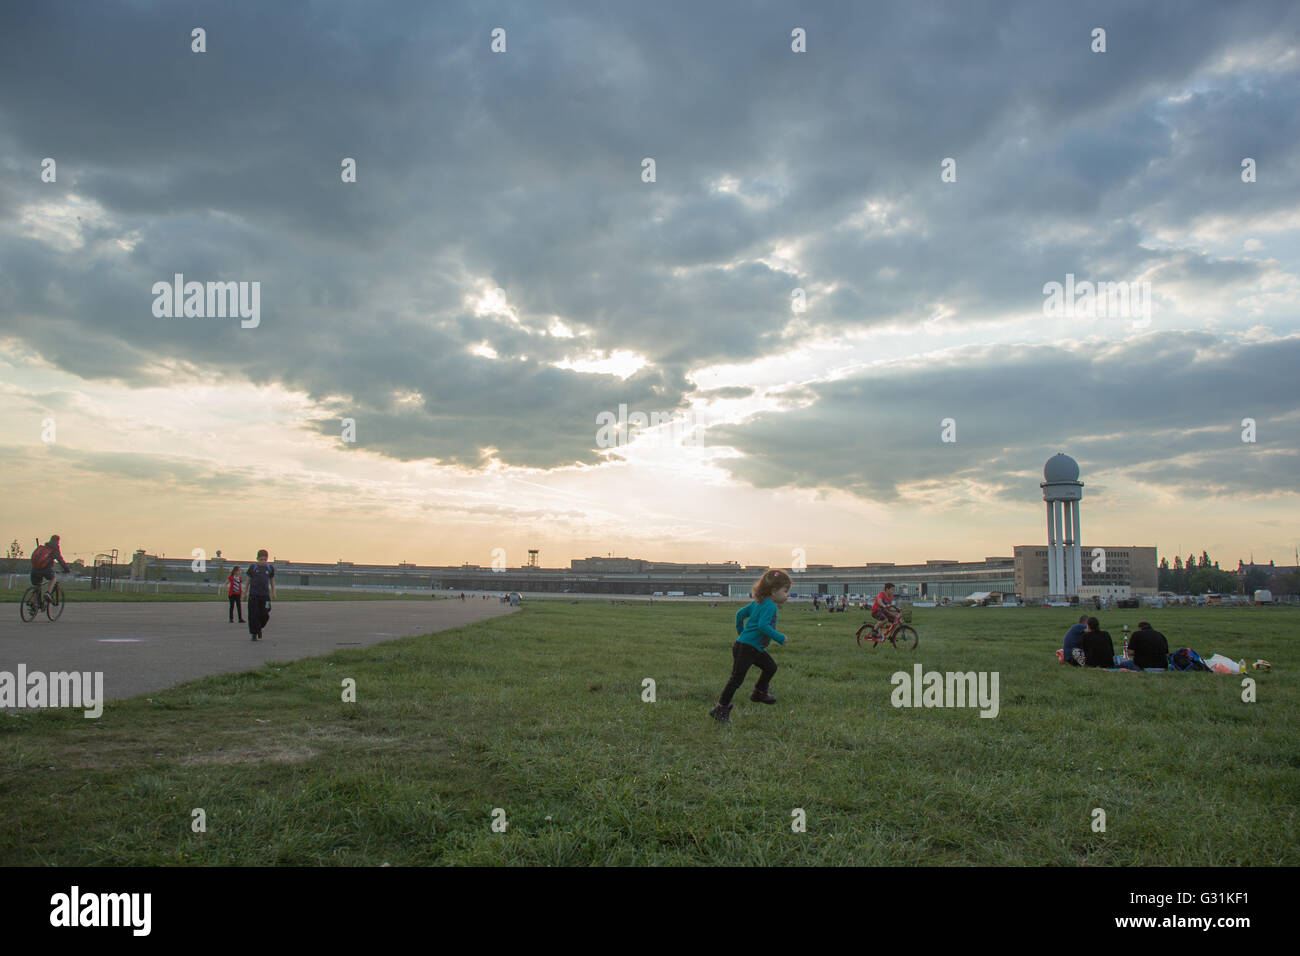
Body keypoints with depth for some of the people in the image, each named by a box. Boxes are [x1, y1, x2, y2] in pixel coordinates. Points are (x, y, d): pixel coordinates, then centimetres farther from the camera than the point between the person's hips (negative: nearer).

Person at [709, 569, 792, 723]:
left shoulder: (757, 603, 12)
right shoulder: (770, 606, -17)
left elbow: (740, 614, 17)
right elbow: (763, 625, -29)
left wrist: (741, 632, 29)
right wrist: (780, 638, -20)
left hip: (756, 649, 10)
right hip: (745, 648, -10)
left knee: (771, 667, 20)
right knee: (737, 679, -8)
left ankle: (759, 693, 38)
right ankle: (721, 708, -3)